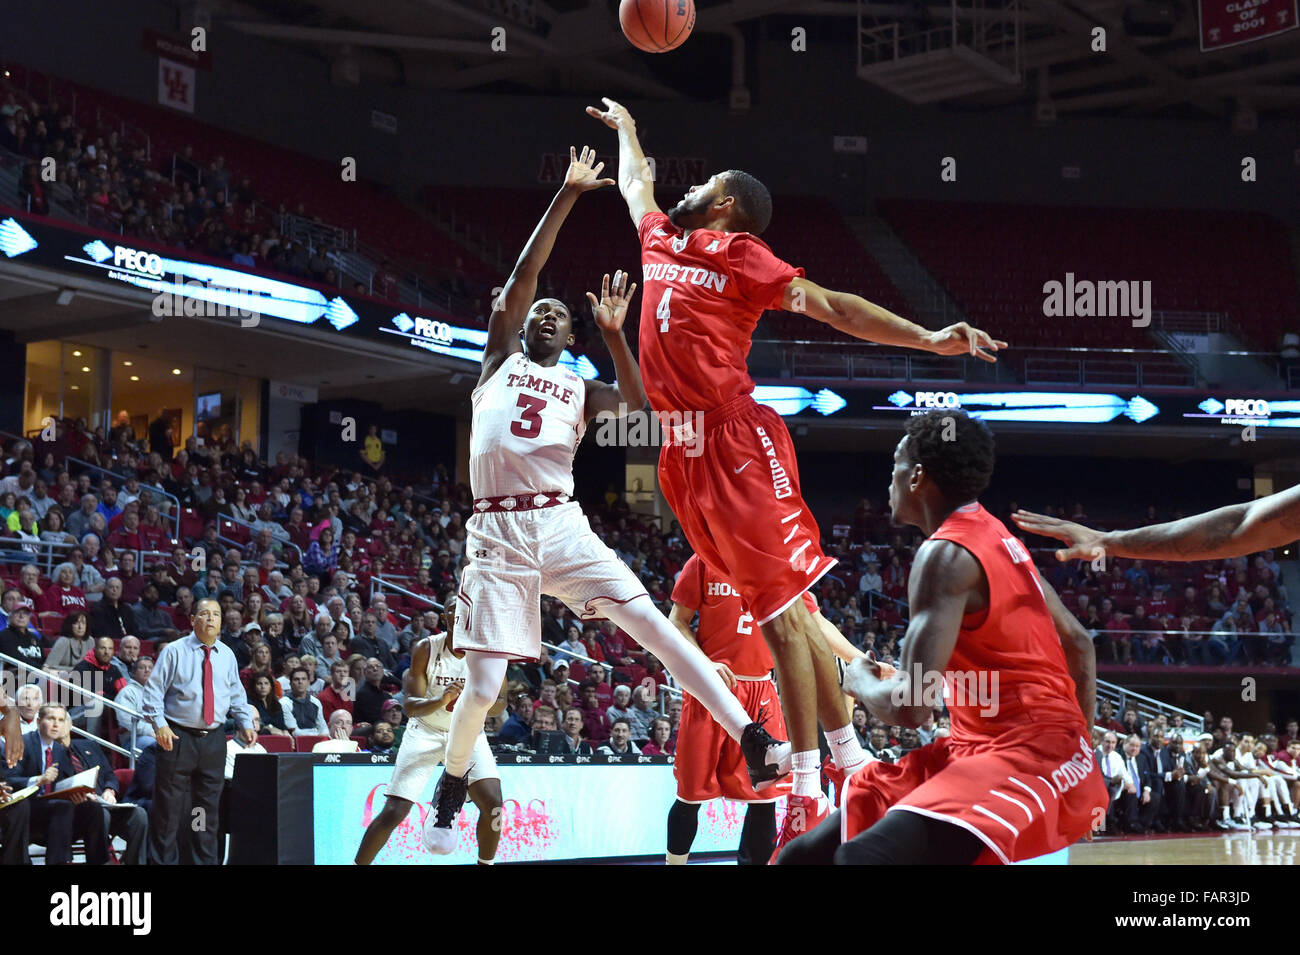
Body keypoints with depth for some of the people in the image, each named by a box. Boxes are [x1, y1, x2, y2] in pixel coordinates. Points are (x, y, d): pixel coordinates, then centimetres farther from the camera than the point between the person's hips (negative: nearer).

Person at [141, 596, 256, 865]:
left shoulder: (227, 655, 10)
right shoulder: (174, 652, -3)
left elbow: (237, 694, 20)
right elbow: (154, 689, -4)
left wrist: (246, 722, 9)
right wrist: (159, 724, -16)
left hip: (213, 739, 4)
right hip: (178, 737, -4)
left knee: (209, 806, 9)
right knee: (169, 805, -3)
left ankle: (206, 861, 17)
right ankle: (163, 860, 4)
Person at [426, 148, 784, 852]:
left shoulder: (580, 390, 19)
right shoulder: (500, 361, 16)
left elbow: (637, 404, -2)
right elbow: (522, 275, 5)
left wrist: (613, 333, -8)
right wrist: (567, 196, 3)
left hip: (561, 527, 2)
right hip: (497, 536, -1)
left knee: (652, 624, -11)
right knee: (483, 686, -5)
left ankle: (754, 745, -14)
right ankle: (449, 797, 22)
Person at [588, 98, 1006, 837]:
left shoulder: (739, 254, 2)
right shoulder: (661, 241, 20)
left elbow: (832, 306, -3)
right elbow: (636, 185, 41)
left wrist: (928, 340, -12)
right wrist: (626, 128, 54)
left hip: (737, 442, -6)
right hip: (687, 451, 6)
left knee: (781, 609, -9)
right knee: (783, 606, 6)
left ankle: (810, 788, -10)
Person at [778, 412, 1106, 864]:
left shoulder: (946, 554, -15)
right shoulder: (995, 538, 14)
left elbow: (908, 706, -22)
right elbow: (1077, 641, 24)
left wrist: (861, 681, 0)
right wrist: (1078, 740, 30)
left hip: (1030, 757, -10)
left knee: (864, 856, -33)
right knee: (807, 854, 3)